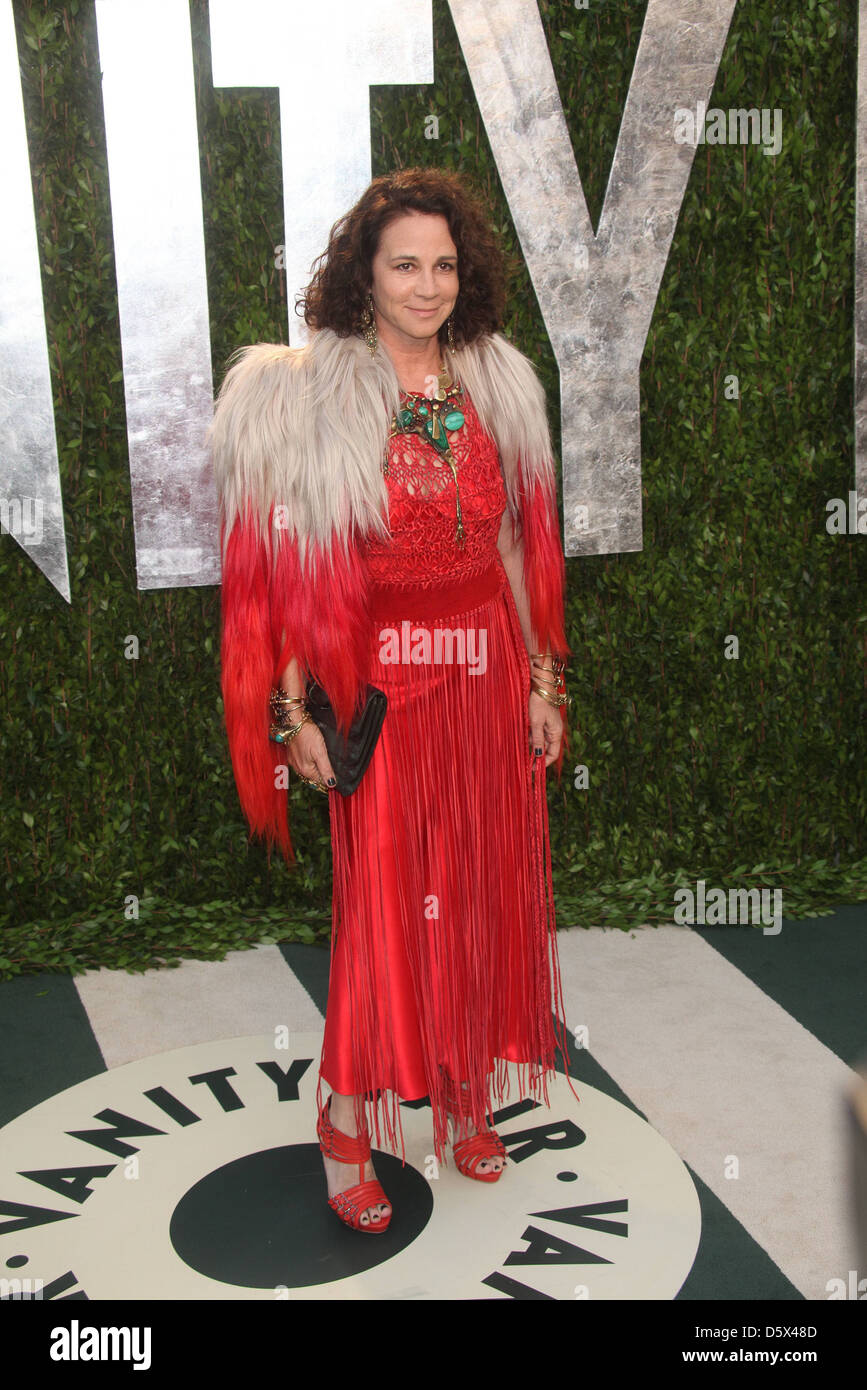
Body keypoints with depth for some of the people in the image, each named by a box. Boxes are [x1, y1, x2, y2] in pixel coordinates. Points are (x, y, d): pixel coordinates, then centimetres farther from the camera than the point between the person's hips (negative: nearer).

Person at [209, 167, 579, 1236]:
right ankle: (347, 1135, 20)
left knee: (483, 893, 12)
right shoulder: (311, 393, -6)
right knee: (381, 903, 2)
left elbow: (516, 545, 10)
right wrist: (294, 711, -12)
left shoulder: (495, 383, 8)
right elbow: (290, 565, -9)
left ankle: (468, 1096, 33)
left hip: (488, 675, 5)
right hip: (382, 682, -4)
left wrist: (542, 678, 8)